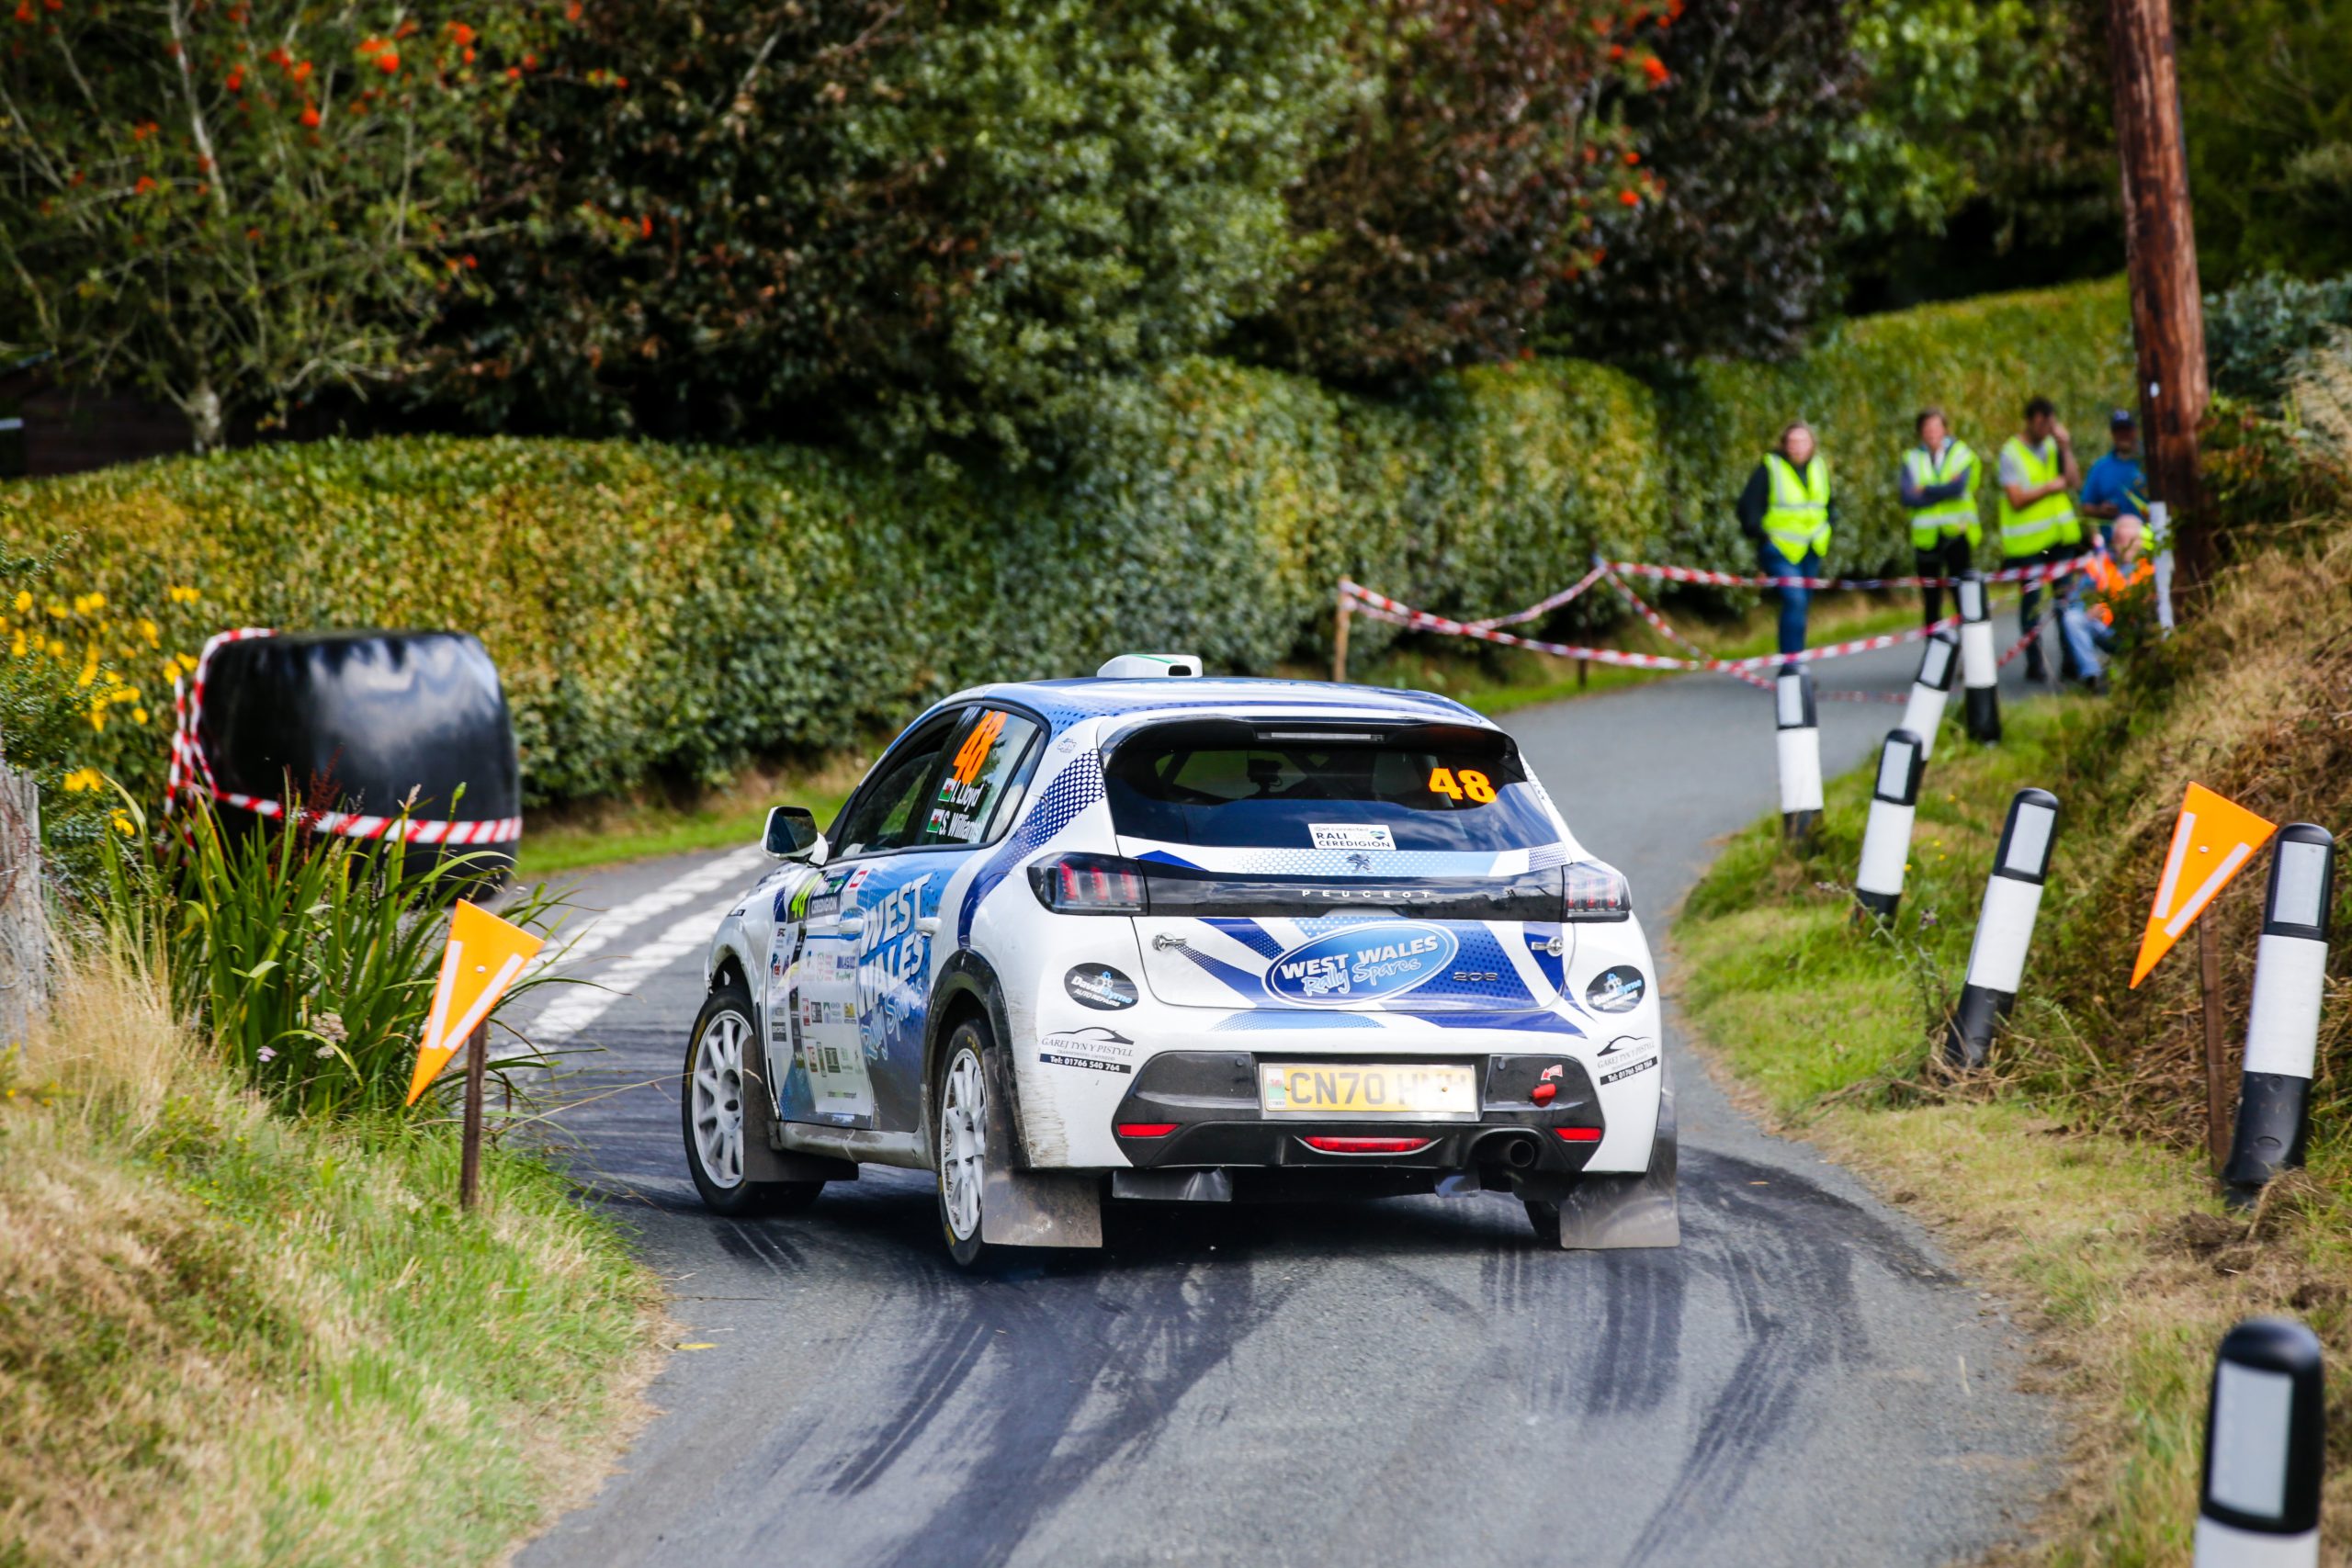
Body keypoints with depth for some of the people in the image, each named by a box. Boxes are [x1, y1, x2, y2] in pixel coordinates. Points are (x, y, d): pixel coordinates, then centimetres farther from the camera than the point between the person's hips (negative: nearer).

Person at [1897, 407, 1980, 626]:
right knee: (1931, 602, 5)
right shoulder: (1912, 459, 7)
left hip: (1957, 533, -2)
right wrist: (1942, 491, -12)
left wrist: (1924, 491, -8)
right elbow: (1907, 497, -7)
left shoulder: (1960, 453, 4)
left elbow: (1958, 487, -14)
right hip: (1926, 536, 2)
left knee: (1963, 593, -6)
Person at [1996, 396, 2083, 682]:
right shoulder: (2011, 452, -8)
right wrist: (2051, 487, -11)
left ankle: (2071, 658, 14)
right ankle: (2034, 662, 6)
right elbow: (2016, 499, -15)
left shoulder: (2052, 445, 9)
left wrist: (2066, 448, -7)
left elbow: (2073, 481, 0)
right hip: (2026, 539, -5)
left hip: (2059, 534, 5)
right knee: (2031, 600, 0)